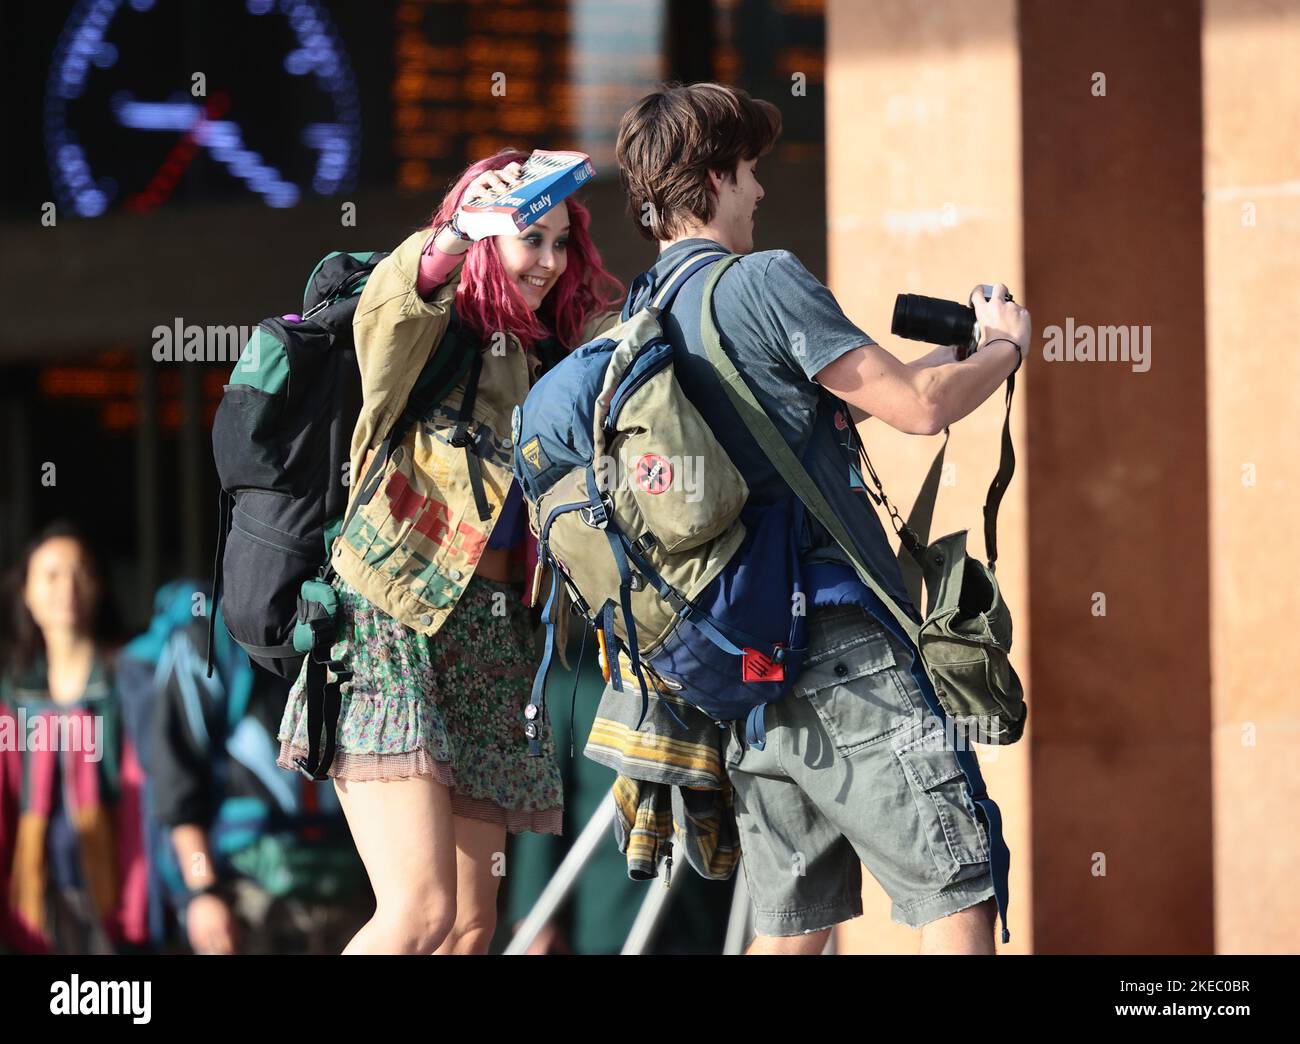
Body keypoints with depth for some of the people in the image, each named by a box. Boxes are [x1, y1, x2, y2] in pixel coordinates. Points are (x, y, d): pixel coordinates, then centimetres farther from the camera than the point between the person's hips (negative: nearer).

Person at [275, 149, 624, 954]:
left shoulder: (545, 358, 17)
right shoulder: (423, 335, -2)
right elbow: (387, 305, -24)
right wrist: (456, 233, -43)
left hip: (493, 639, 7)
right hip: (394, 627, -7)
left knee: (472, 925, 3)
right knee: (420, 914, -21)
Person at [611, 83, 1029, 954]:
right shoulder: (765, 282, -9)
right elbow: (918, 408, -11)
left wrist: (956, 351, 23)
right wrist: (1005, 349, 8)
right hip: (845, 651, -8)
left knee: (791, 927, 9)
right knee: (961, 894, -7)